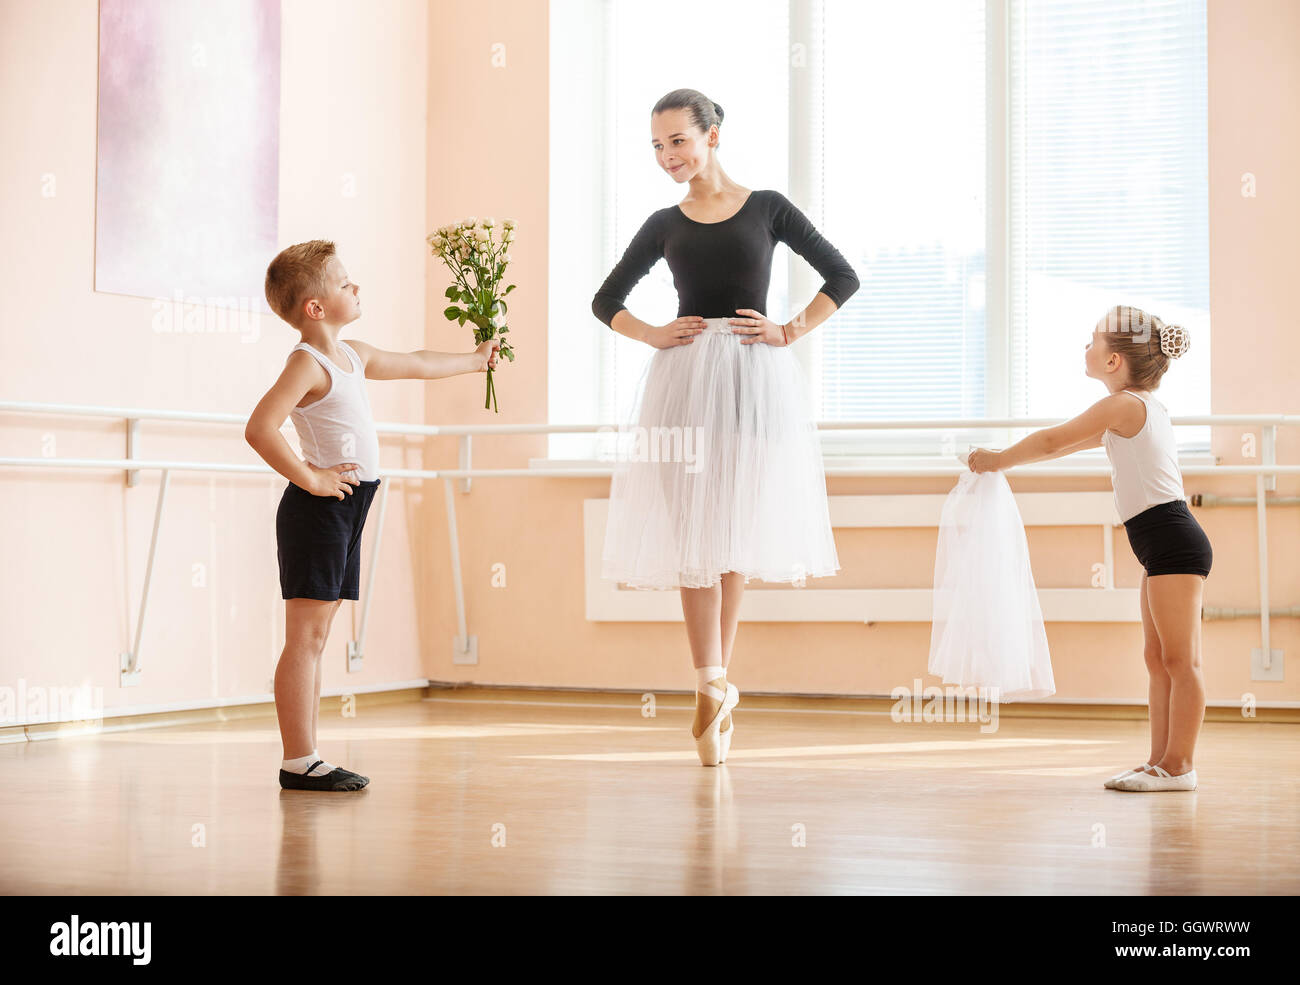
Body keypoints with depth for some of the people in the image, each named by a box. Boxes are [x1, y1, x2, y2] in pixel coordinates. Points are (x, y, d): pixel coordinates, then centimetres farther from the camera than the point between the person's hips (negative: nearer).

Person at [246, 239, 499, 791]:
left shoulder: (353, 355, 15)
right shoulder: (307, 364, -14)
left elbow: (415, 364, 33)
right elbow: (259, 429, -26)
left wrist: (474, 360, 45)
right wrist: (309, 479, -20)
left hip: (347, 509, 9)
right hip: (318, 512, -9)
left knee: (315, 640, 10)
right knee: (306, 638, -7)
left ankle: (306, 758, 15)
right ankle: (298, 762, -4)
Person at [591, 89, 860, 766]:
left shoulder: (766, 207, 7)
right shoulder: (665, 224, 12)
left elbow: (842, 277, 7)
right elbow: (605, 300, 20)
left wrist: (790, 332, -2)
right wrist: (653, 334, 3)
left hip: (754, 378, -1)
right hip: (683, 380, 1)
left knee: (736, 531, 3)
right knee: (693, 532, -7)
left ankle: (714, 686, 13)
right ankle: (714, 687, -8)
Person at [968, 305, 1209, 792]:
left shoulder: (1123, 405, -10)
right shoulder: (1145, 406, 20)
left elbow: (1051, 440, -5)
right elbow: (1075, 441, 31)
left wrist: (997, 460, 10)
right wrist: (1008, 457, 33)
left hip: (1172, 541, -10)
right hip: (1163, 547, 10)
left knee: (1180, 660, -7)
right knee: (1159, 659, 11)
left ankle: (1178, 765, -6)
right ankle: (1161, 761, 13)